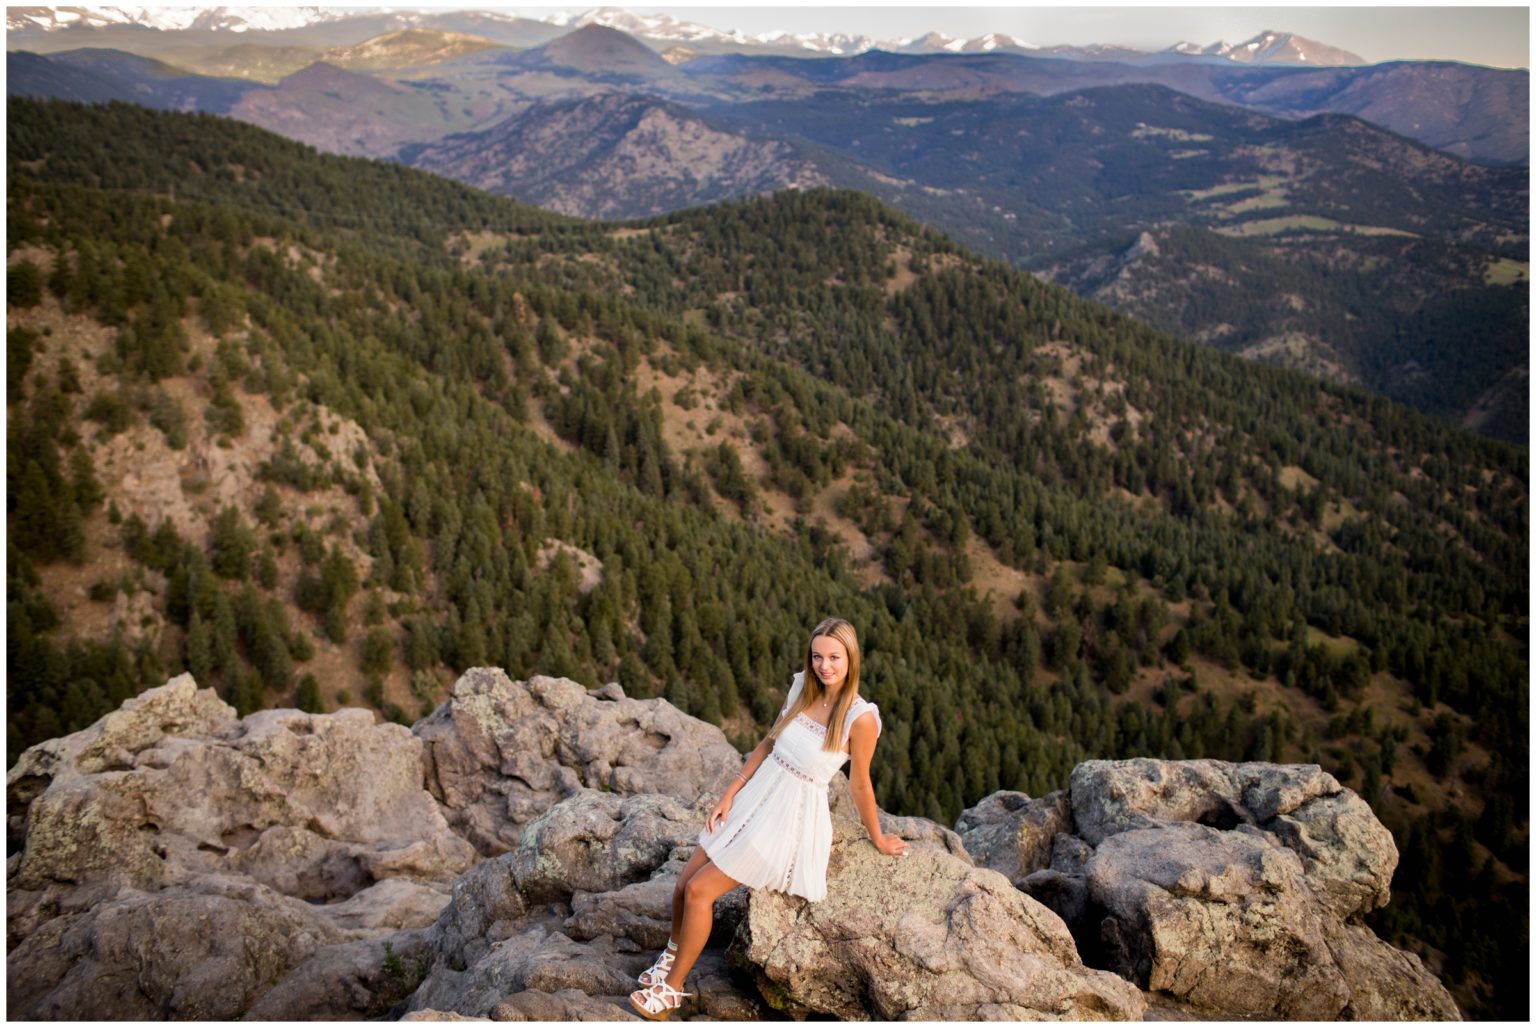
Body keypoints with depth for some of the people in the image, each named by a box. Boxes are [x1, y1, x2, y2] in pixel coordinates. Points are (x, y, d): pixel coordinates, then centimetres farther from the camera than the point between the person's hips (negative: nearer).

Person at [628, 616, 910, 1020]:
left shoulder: (860, 718, -20)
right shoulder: (802, 687, -1)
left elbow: (859, 784, -6)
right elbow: (768, 744, 8)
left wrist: (877, 839, 5)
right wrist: (729, 795, 5)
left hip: (793, 816, -6)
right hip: (756, 797, 6)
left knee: (700, 890, -10)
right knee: (684, 884, 4)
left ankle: (672, 989, 10)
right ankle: (674, 952, 34)